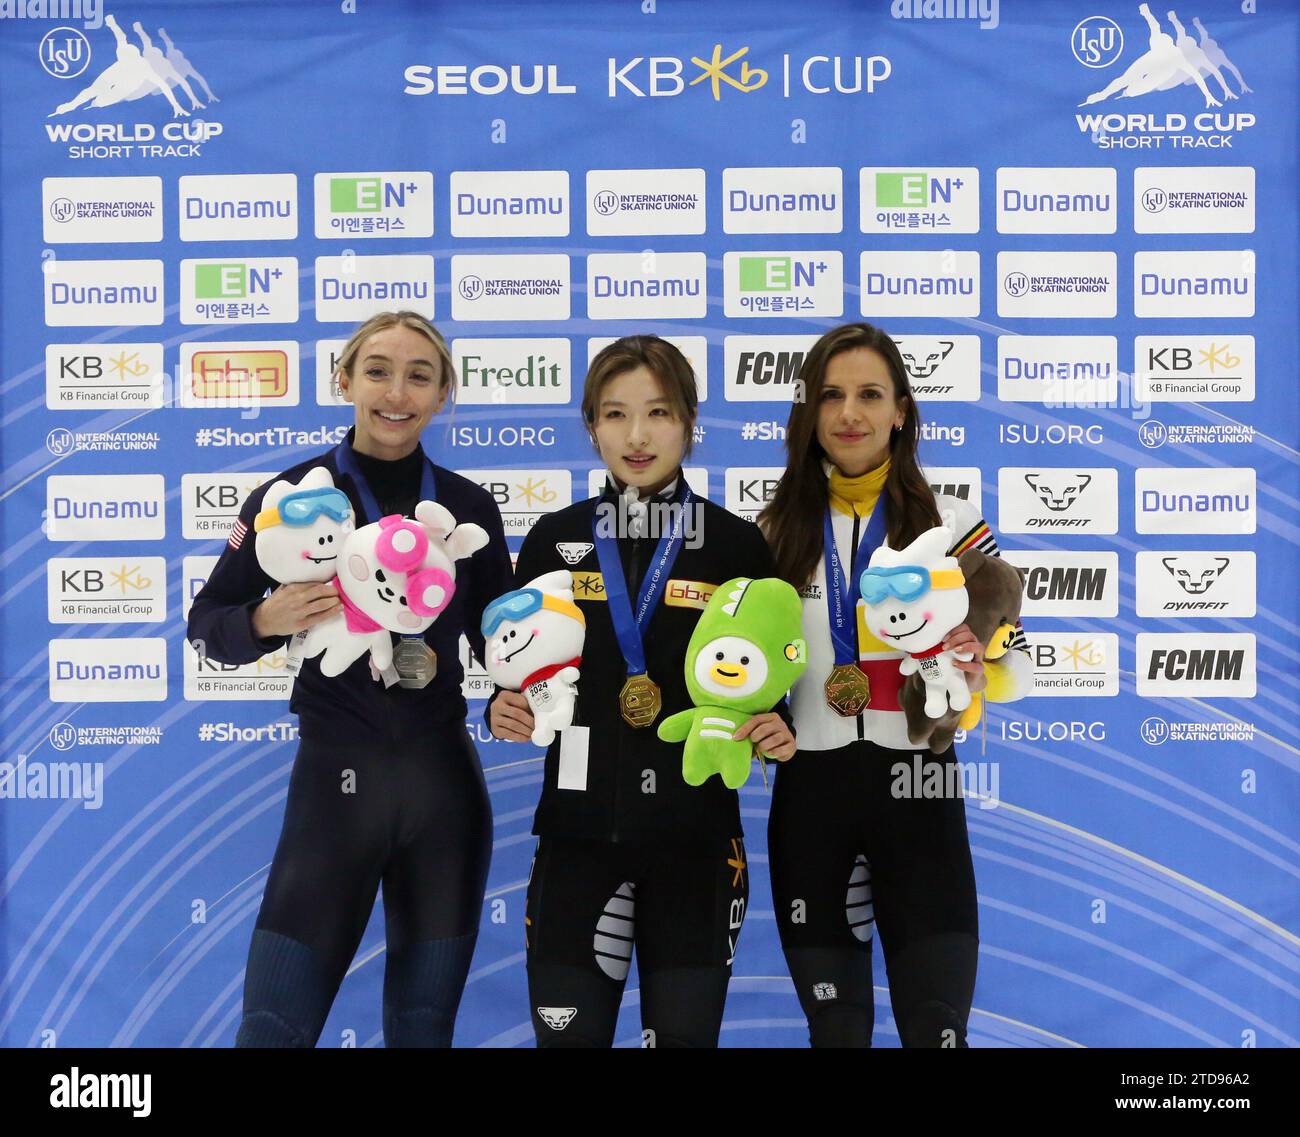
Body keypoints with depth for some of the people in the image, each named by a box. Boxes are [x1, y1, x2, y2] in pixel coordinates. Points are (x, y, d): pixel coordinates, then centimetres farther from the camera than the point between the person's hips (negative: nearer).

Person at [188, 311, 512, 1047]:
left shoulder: (470, 506, 4)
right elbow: (207, 624, 1)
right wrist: (267, 621, -20)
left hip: (444, 776, 3)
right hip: (337, 773, -3)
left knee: (425, 1026, 12)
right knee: (276, 1026, -1)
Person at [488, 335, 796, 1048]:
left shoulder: (736, 544, 0)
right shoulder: (555, 539, 4)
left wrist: (773, 730, -14)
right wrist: (505, 710, -10)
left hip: (695, 833, -1)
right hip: (579, 829, 1)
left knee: (685, 1033, 6)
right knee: (568, 1034, 3)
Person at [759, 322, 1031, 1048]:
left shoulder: (952, 522, -3)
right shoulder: (777, 531, 3)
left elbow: (1018, 663, -2)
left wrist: (979, 674, -22)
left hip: (918, 792, -2)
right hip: (810, 797, 2)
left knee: (936, 1027, 0)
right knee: (834, 1028, 15)